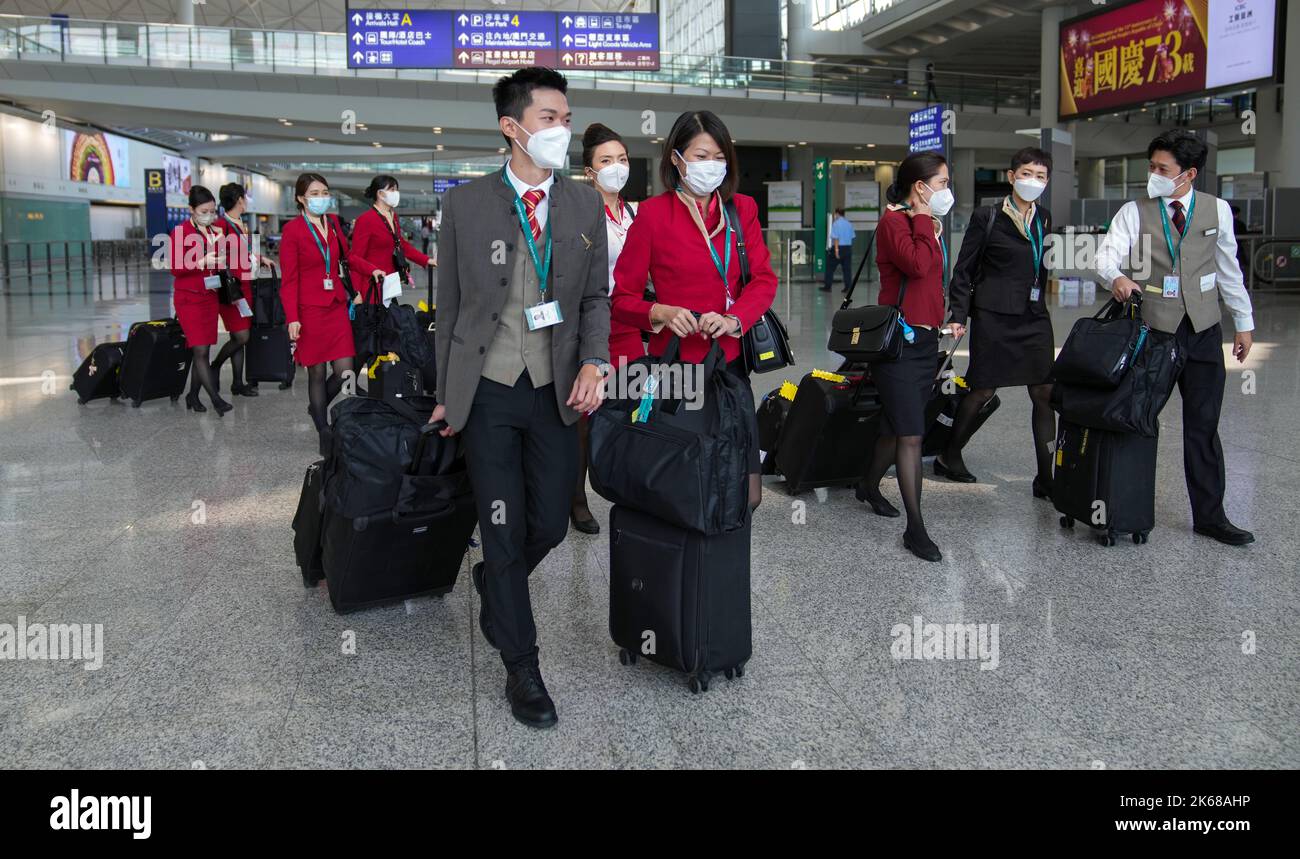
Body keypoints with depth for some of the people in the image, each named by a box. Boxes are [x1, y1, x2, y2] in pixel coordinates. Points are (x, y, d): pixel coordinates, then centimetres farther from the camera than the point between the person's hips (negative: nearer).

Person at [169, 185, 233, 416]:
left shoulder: (215, 231, 10)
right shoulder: (180, 232, -8)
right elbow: (175, 268, -12)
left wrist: (220, 262, 6)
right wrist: (201, 262, -22)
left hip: (210, 297, 6)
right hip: (189, 299, -6)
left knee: (203, 351, 7)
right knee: (200, 351, -9)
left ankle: (193, 396, 17)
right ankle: (216, 399, -9)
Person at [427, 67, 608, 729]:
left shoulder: (584, 205, 4)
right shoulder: (465, 205, -2)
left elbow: (596, 297, 10)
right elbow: (448, 305, 3)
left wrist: (594, 363, -7)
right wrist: (446, 394, 4)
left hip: (556, 389, 3)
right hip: (488, 389, -2)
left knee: (550, 523, 8)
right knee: (503, 529, 2)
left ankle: (495, 584, 42)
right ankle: (521, 669, 16)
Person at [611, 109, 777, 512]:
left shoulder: (742, 210, 10)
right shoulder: (653, 213, -2)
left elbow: (764, 279, 2)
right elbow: (622, 299, 0)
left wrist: (732, 319, -17)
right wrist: (661, 313, -21)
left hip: (730, 362, 4)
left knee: (747, 494, 4)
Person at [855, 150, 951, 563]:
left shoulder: (928, 225, 15)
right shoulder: (894, 222, -12)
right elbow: (918, 264, -28)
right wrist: (923, 219, -17)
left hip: (925, 339, 9)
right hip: (900, 340, -9)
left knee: (895, 426, 18)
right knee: (911, 436, -8)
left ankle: (869, 487, 39)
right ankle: (915, 528, -3)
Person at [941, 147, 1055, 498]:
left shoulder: (1043, 218, 12)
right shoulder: (987, 217, -3)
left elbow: (1042, 267, 18)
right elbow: (964, 269, -2)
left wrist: (1039, 305, 7)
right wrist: (959, 315, -6)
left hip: (1034, 317, 5)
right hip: (994, 316, -5)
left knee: (1045, 394, 0)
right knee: (983, 391, 1)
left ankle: (1046, 478, 5)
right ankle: (949, 458, 22)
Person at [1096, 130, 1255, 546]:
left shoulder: (1217, 210, 7)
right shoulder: (1135, 211, 0)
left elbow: (1228, 269, 14)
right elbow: (1107, 253, -13)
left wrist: (1244, 322, 16)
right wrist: (1115, 276, -35)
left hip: (1203, 330, 2)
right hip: (1153, 328, -2)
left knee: (1204, 426, 5)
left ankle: (1209, 516, 13)